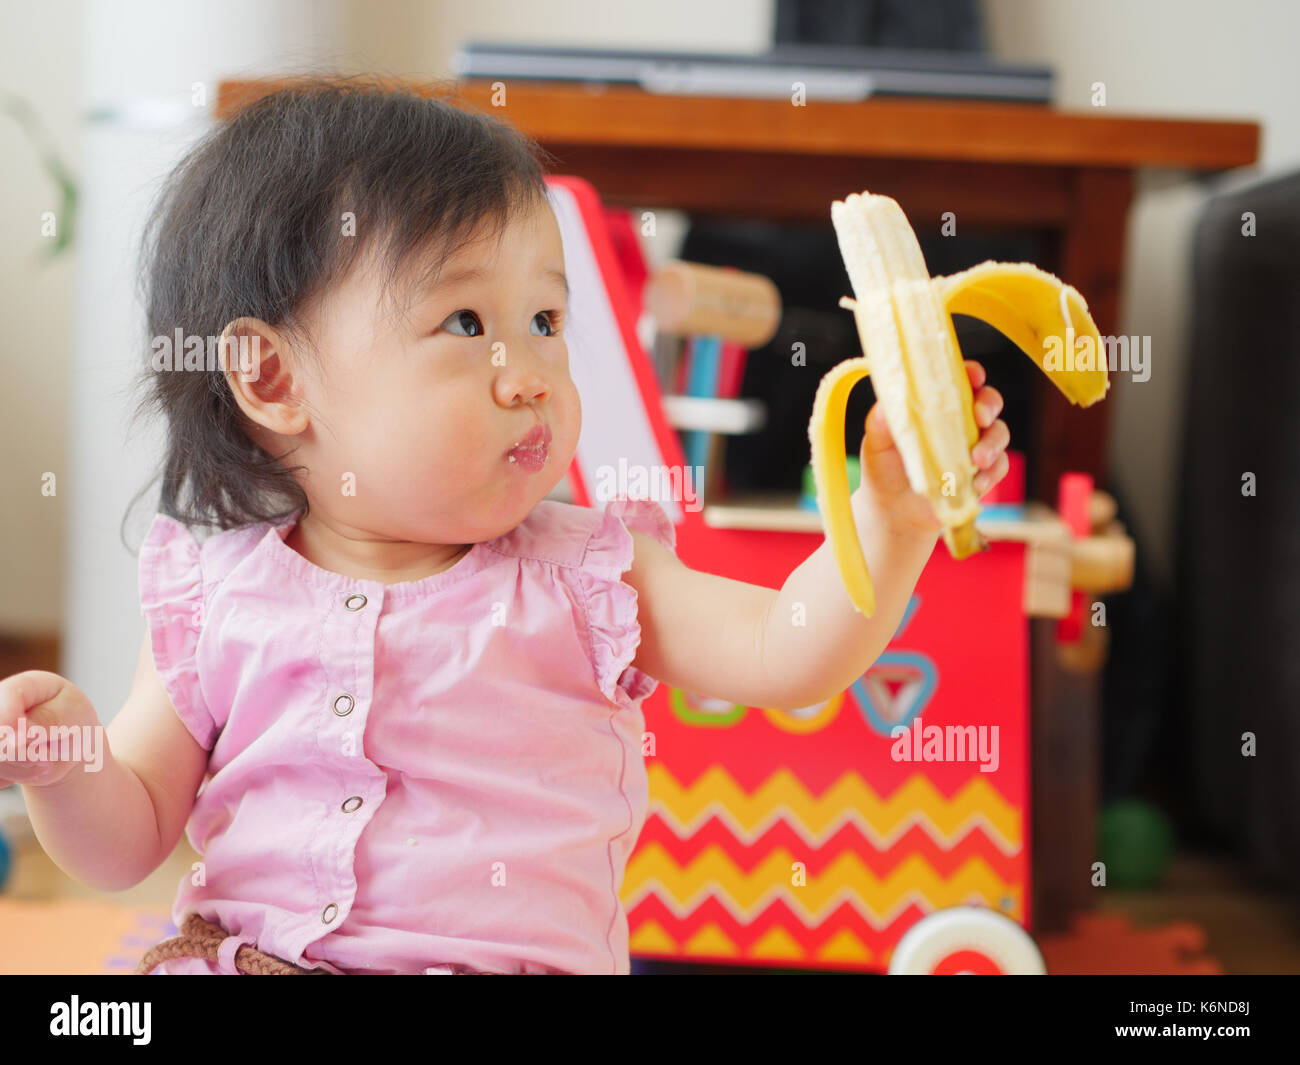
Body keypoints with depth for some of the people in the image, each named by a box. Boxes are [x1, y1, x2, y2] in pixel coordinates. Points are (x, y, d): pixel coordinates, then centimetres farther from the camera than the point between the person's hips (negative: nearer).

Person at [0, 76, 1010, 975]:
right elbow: (125, 844, 10)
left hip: (524, 955, 0)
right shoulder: (215, 596, 4)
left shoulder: (583, 576, 3)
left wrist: (892, 512, -20)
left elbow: (788, 655, -6)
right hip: (238, 953, 0)